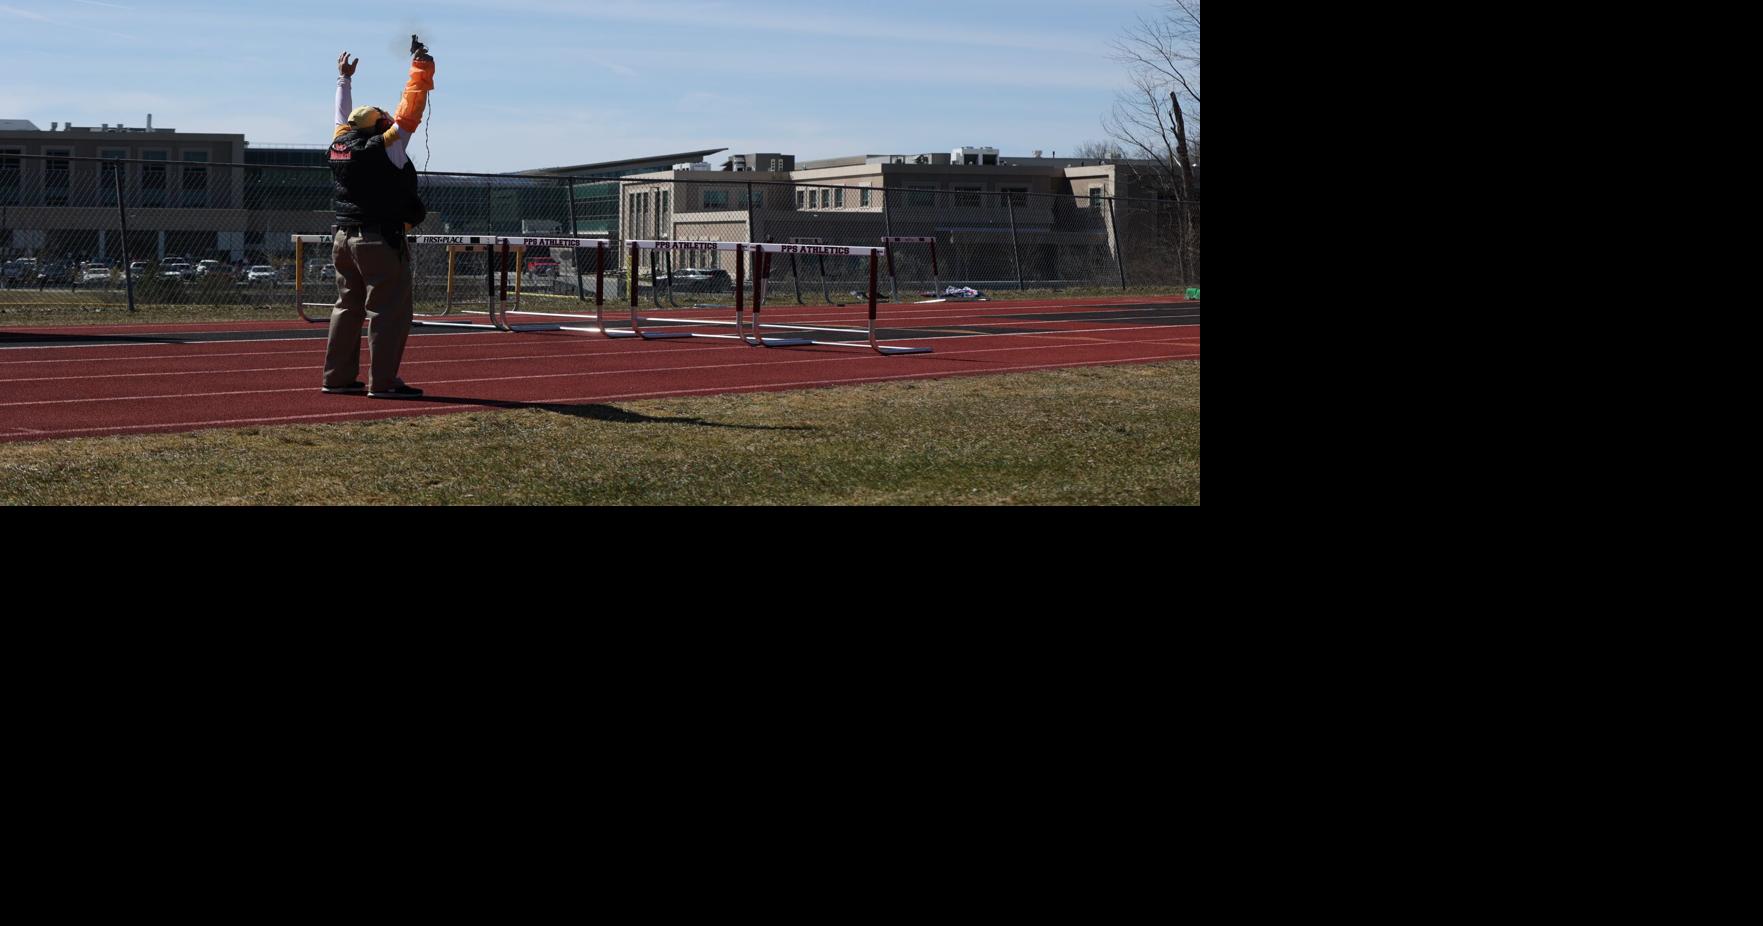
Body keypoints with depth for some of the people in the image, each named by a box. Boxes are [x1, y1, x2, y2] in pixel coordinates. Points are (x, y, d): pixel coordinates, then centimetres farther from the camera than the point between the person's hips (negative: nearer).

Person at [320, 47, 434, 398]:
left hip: (343, 238, 8)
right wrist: (421, 70, -2)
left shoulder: (339, 145, 7)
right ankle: (382, 382, -9)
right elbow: (409, 111, -11)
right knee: (390, 310, -5)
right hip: (381, 242, -8)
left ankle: (338, 377, 17)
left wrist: (344, 79, 40)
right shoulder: (385, 147, -13)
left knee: (348, 306, 15)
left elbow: (343, 115, 25)